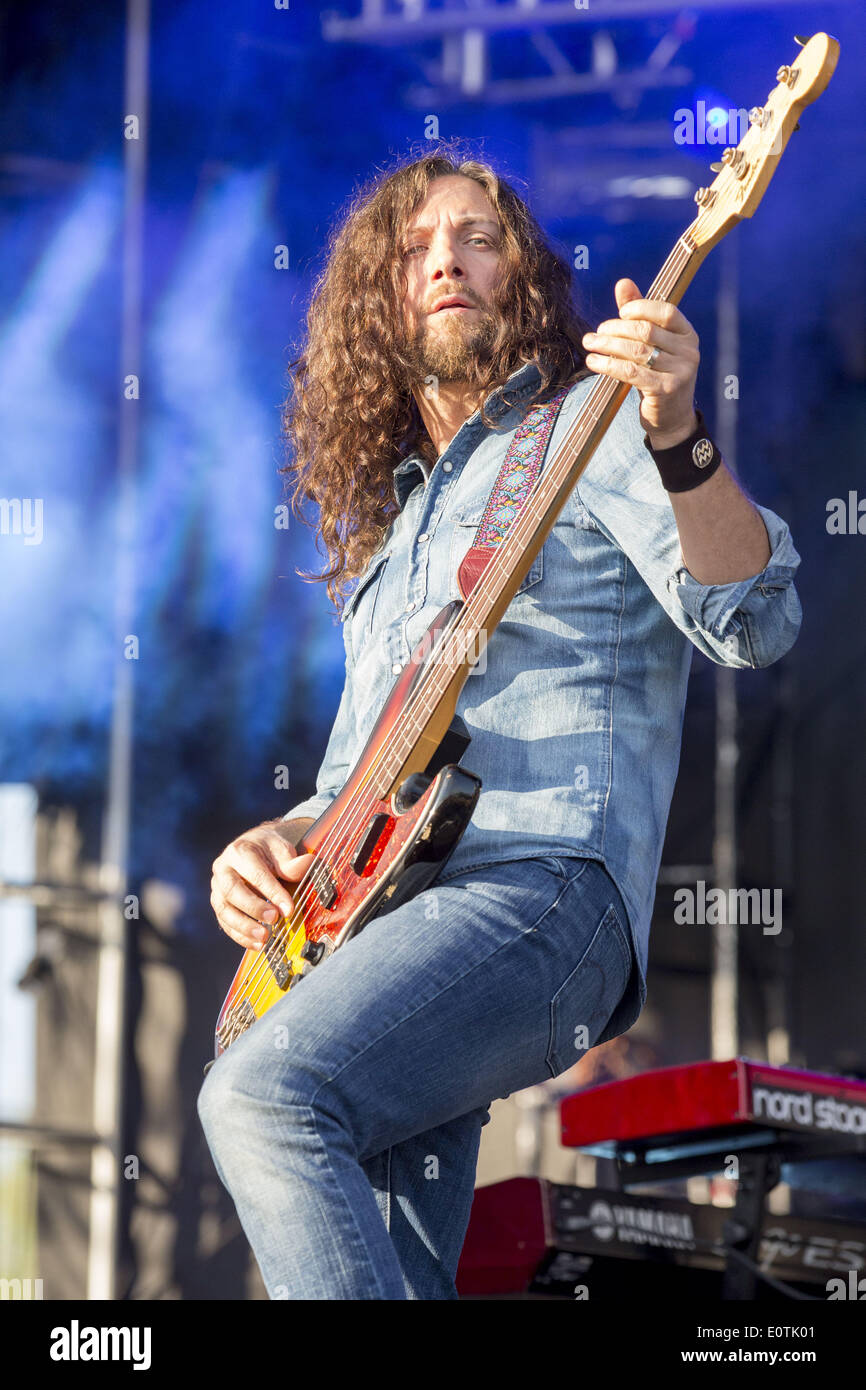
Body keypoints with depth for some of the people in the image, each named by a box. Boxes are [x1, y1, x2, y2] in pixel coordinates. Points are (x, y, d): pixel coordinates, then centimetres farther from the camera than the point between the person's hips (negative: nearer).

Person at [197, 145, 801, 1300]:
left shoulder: (586, 430, 6)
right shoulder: (389, 511, 27)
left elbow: (754, 624, -11)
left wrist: (676, 436, -28)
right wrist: (277, 843, 9)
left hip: (542, 890, -8)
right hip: (391, 912, 8)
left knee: (265, 1094, -30)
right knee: (387, 1271, 1)